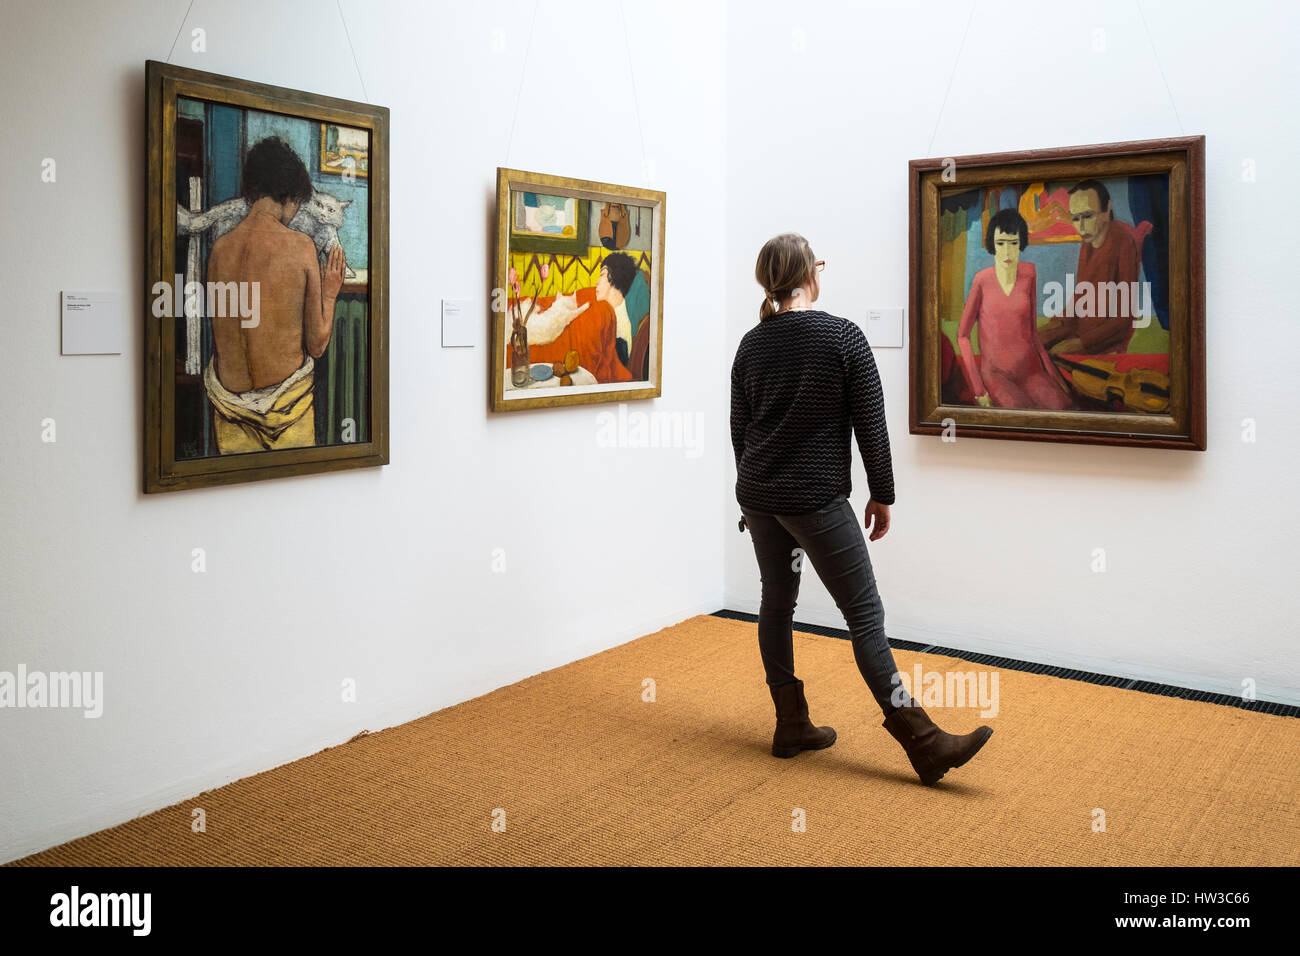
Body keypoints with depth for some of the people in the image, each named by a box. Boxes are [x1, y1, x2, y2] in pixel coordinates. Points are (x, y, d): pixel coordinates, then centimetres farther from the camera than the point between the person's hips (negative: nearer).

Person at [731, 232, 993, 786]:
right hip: (815, 498, -6)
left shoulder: (751, 344, 5)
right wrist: (882, 494, 0)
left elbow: (739, 427, 11)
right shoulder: (843, 336, -10)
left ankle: (791, 727, 21)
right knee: (864, 614, -5)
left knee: (777, 601, 14)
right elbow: (871, 424, -9)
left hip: (757, 494, 6)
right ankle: (922, 743, -1)